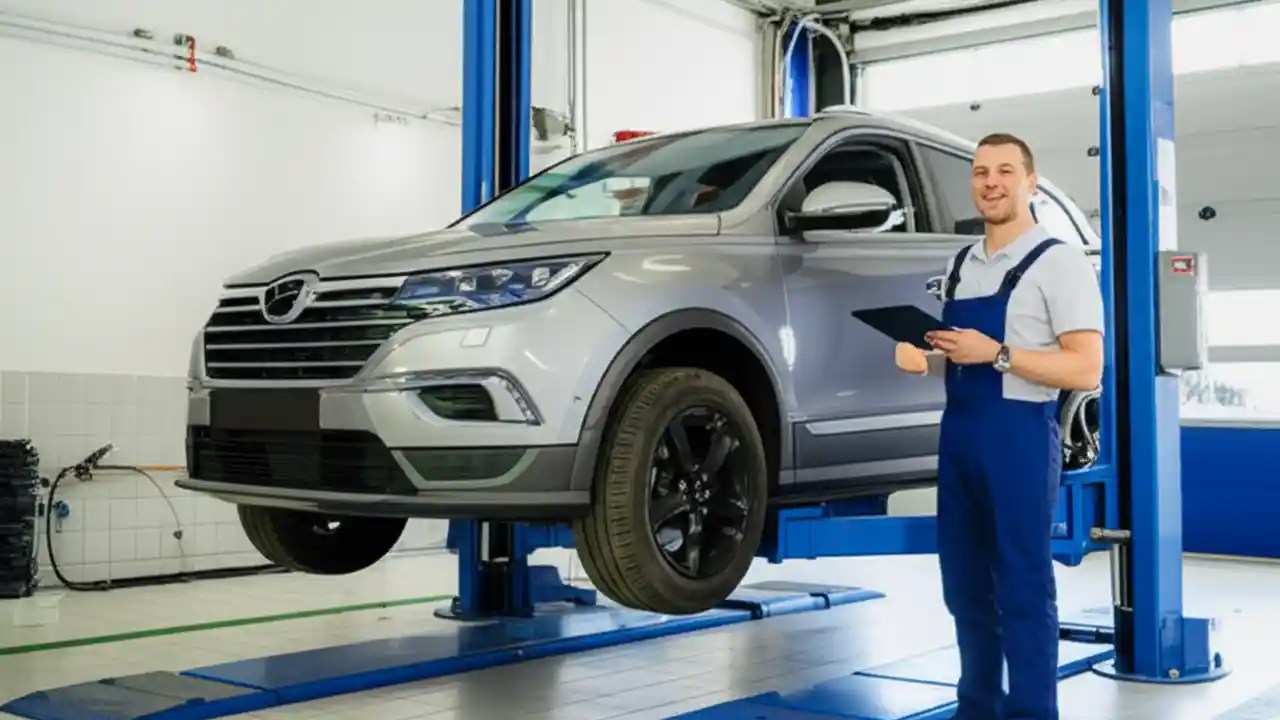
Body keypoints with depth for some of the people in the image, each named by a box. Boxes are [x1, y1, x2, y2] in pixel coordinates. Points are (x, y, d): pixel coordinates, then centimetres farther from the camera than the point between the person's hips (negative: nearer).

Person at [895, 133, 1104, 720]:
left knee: (1023, 591, -4)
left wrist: (996, 354, -19)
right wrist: (922, 360, 3)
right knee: (965, 588, 13)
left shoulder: (1059, 262, -6)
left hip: (1019, 436, -7)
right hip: (958, 433, 7)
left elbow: (1086, 370, -12)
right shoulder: (960, 265, 16)